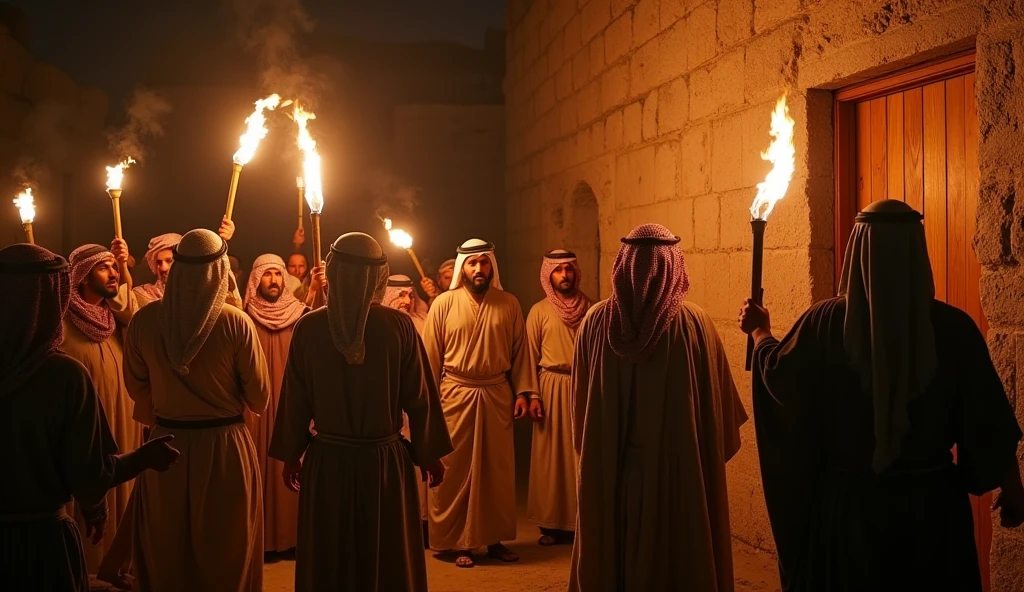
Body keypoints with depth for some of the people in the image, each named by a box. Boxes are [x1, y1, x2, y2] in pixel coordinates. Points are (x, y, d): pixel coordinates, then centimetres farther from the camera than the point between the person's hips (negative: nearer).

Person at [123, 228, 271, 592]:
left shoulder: (144, 321, -9)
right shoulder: (236, 324, -16)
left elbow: (137, 388, 5)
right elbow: (259, 398, -8)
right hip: (225, 446, -2)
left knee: (166, 556, 18)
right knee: (226, 556, 14)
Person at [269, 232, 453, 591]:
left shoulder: (308, 327, -8)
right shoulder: (399, 326, -11)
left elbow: (295, 399, -2)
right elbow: (419, 397, -6)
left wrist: (290, 454, 12)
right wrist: (430, 454, 7)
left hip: (328, 461, 1)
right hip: (386, 460, -1)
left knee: (329, 560, 16)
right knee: (389, 560, 15)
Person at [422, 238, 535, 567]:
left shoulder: (509, 304, 4)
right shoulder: (444, 304, -2)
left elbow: (519, 351, 5)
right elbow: (432, 355, -1)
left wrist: (522, 392, -1)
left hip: (497, 394, 2)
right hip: (456, 395, -2)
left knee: (498, 468, 9)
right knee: (456, 470, 5)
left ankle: (495, 539, 21)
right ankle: (458, 542, 15)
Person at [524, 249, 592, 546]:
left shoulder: (590, 308, 5)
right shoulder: (539, 312, 2)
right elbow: (531, 357, 1)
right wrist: (532, 395, -6)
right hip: (552, 387, -1)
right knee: (551, 456, 3)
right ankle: (551, 523, 11)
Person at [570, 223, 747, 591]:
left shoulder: (595, 321, -4)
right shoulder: (695, 322, -10)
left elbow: (580, 399, 6)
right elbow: (719, 401, -2)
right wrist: (716, 453, 13)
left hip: (607, 468, 2)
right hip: (678, 467, -2)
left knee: (609, 555, 15)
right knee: (676, 556, 11)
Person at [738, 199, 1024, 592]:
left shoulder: (825, 322, -13)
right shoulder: (953, 326, -13)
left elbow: (778, 375, 4)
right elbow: (989, 421, -6)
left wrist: (759, 331, 23)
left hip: (849, 500, 0)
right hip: (932, 501, 0)